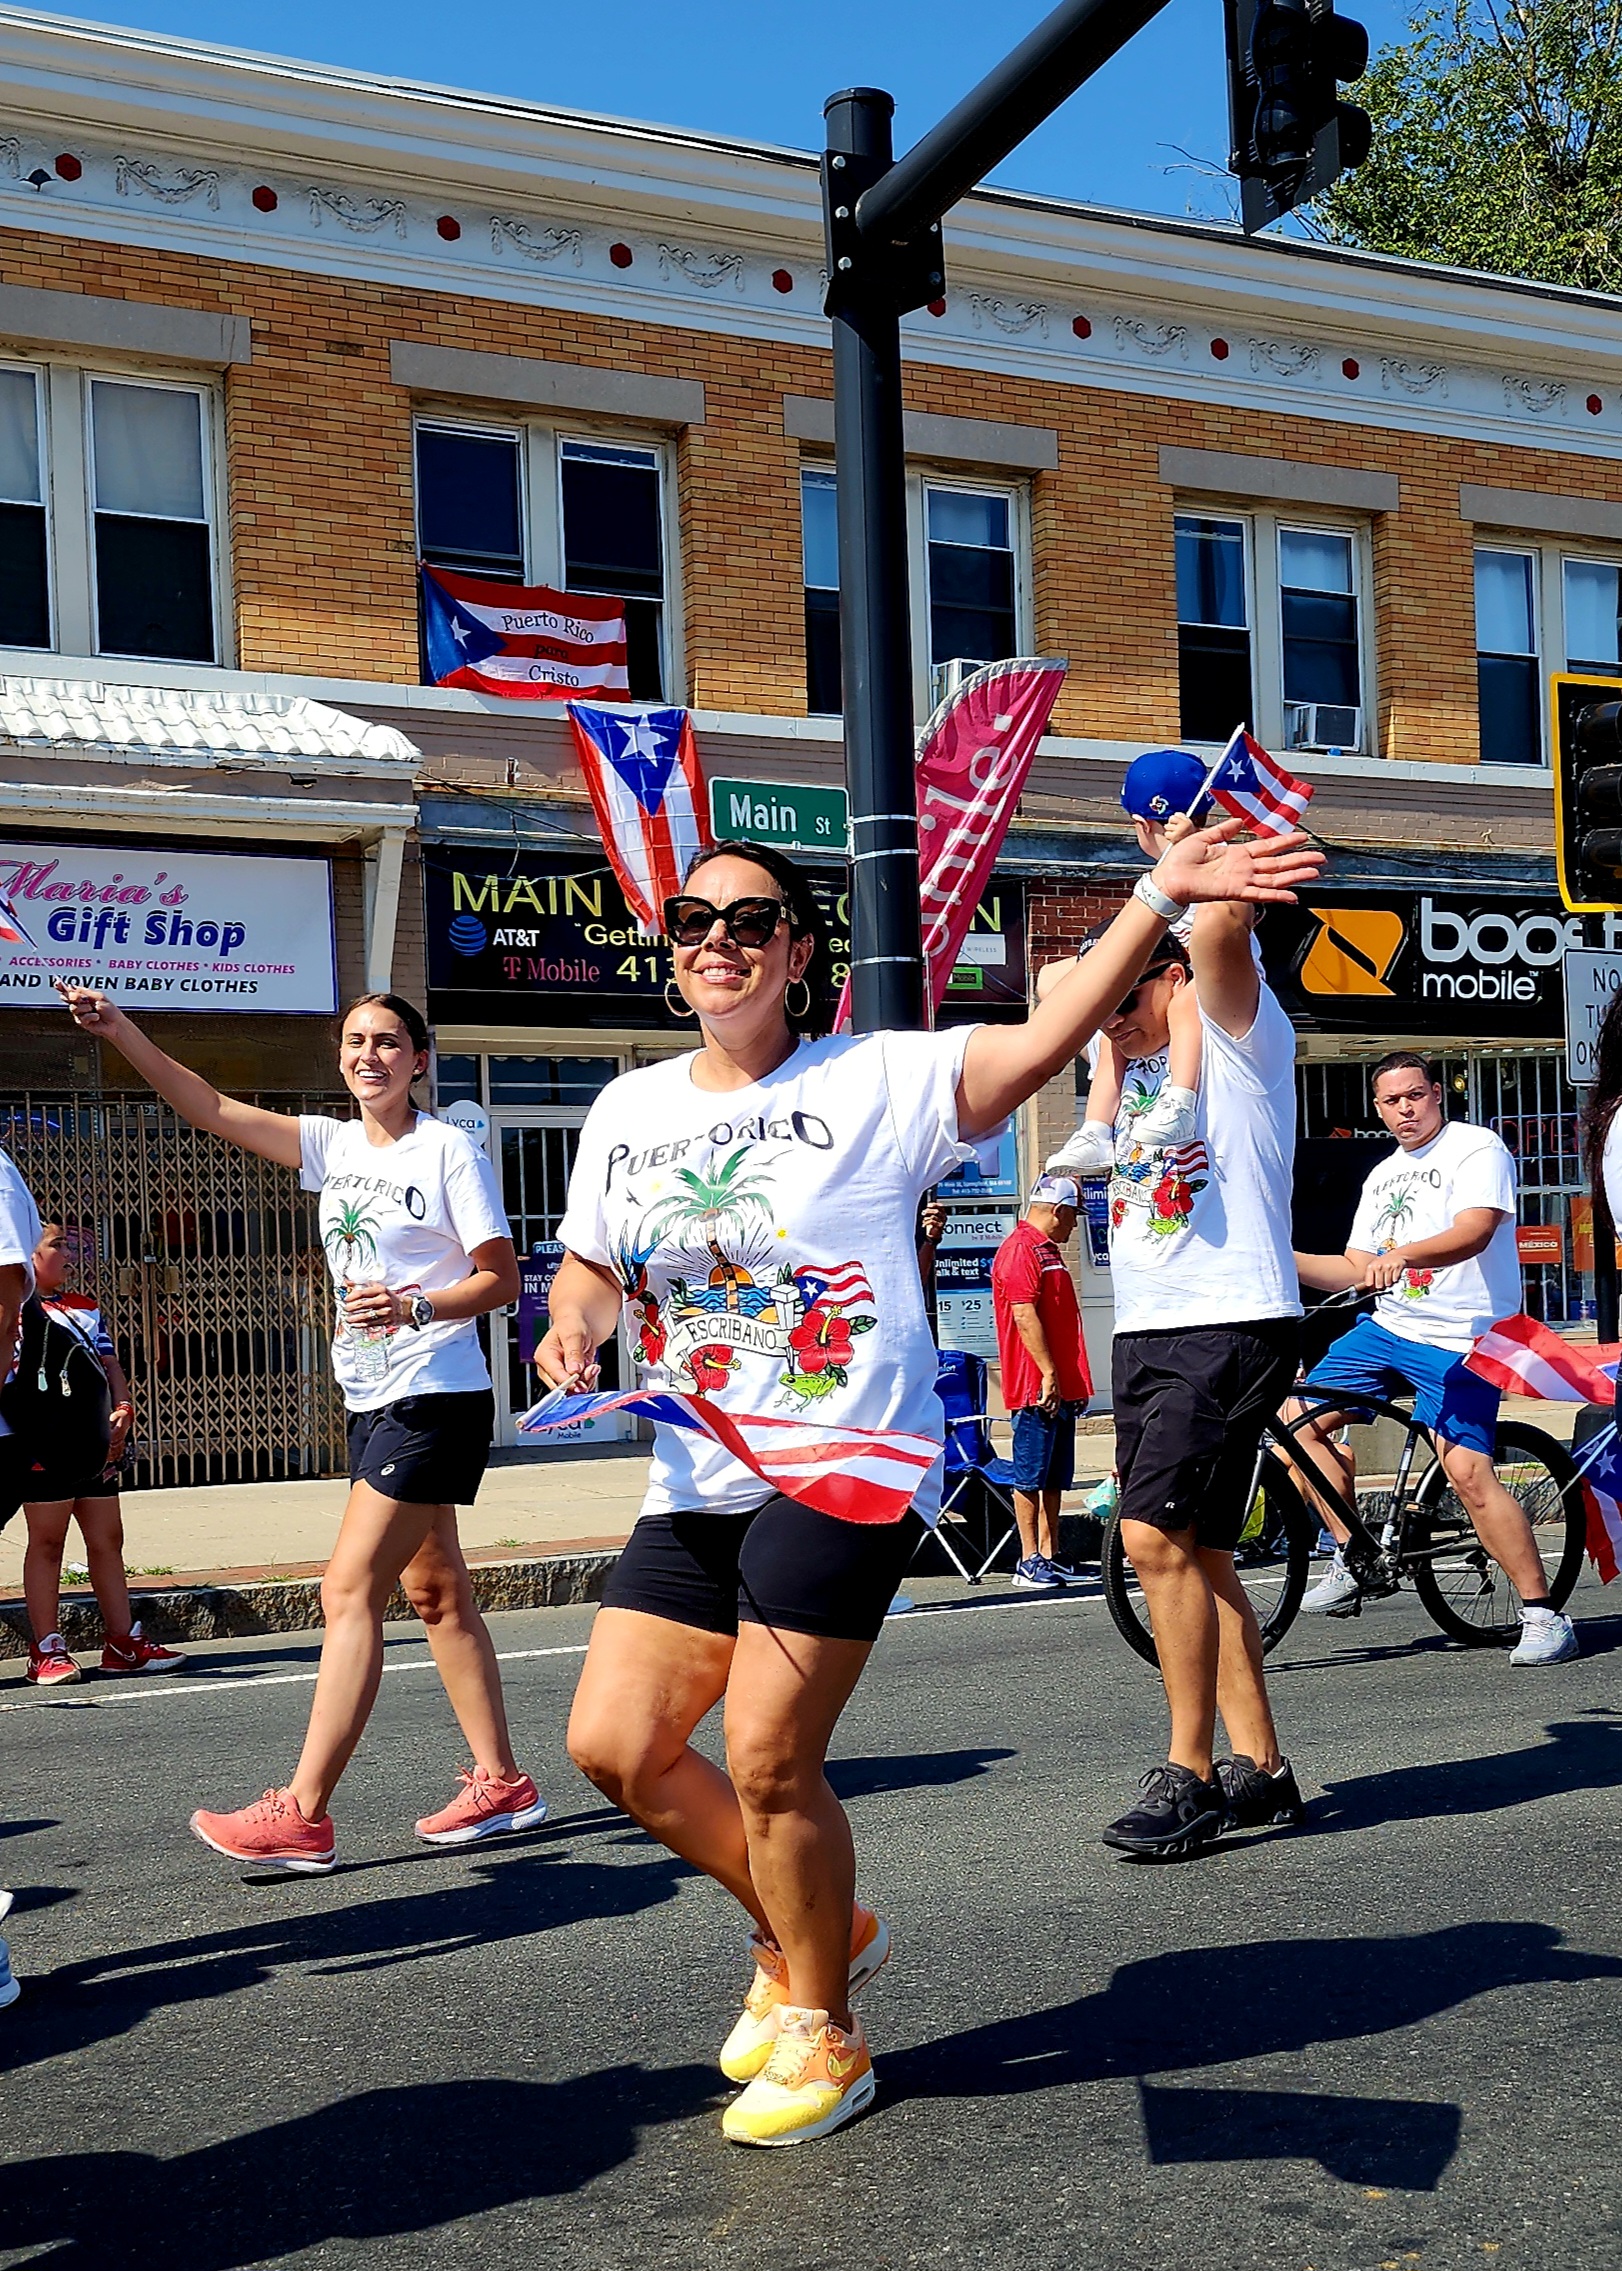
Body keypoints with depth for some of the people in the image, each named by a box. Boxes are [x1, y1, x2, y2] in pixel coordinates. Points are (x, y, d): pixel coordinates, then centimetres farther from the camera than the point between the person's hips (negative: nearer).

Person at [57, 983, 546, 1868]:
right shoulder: (333, 1145, 10)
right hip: (373, 1402, 8)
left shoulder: (449, 1149, -8)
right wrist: (123, 1034, 0)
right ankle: (501, 1783, 19)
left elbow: (501, 1278, -9)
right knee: (435, 1591, 11)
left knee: (349, 1590, -12)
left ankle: (303, 1813, -11)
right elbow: (213, 1109, 8)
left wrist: (416, 1307, -24)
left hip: (436, 1399, -8)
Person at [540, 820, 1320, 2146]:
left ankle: (825, 2035, 19)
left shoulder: (876, 1081, -6)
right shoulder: (630, 1108, 10)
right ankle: (814, 1930, 29)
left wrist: (1160, 896, -26)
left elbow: (1043, 1043, -17)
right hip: (698, 1483, 6)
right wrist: (577, 1327, -2)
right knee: (613, 1743, 3)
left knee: (766, 1762, -8)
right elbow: (590, 1265, 21)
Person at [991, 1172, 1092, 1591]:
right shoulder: (1020, 1249, -11)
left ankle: (1051, 1557, 16)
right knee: (1030, 1476, -5)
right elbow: (1025, 1315, -18)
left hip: (1061, 1387, 10)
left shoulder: (1047, 1249, 22)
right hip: (1037, 1387, -10)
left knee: (1055, 1477, 11)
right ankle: (1030, 1563, -3)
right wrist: (1048, 1374, -20)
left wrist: (1077, 1383, 23)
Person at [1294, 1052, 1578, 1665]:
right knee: (1300, 1419, 1)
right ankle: (1354, 1562, 12)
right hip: (1386, 1327, 8)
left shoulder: (1477, 1147, -6)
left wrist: (1399, 1255, -40)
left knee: (1468, 1472, -20)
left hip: (1457, 1340, -8)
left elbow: (1474, 1232, -23)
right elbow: (1354, 1271, 19)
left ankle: (1543, 1615, -10)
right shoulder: (1382, 1177, 19)